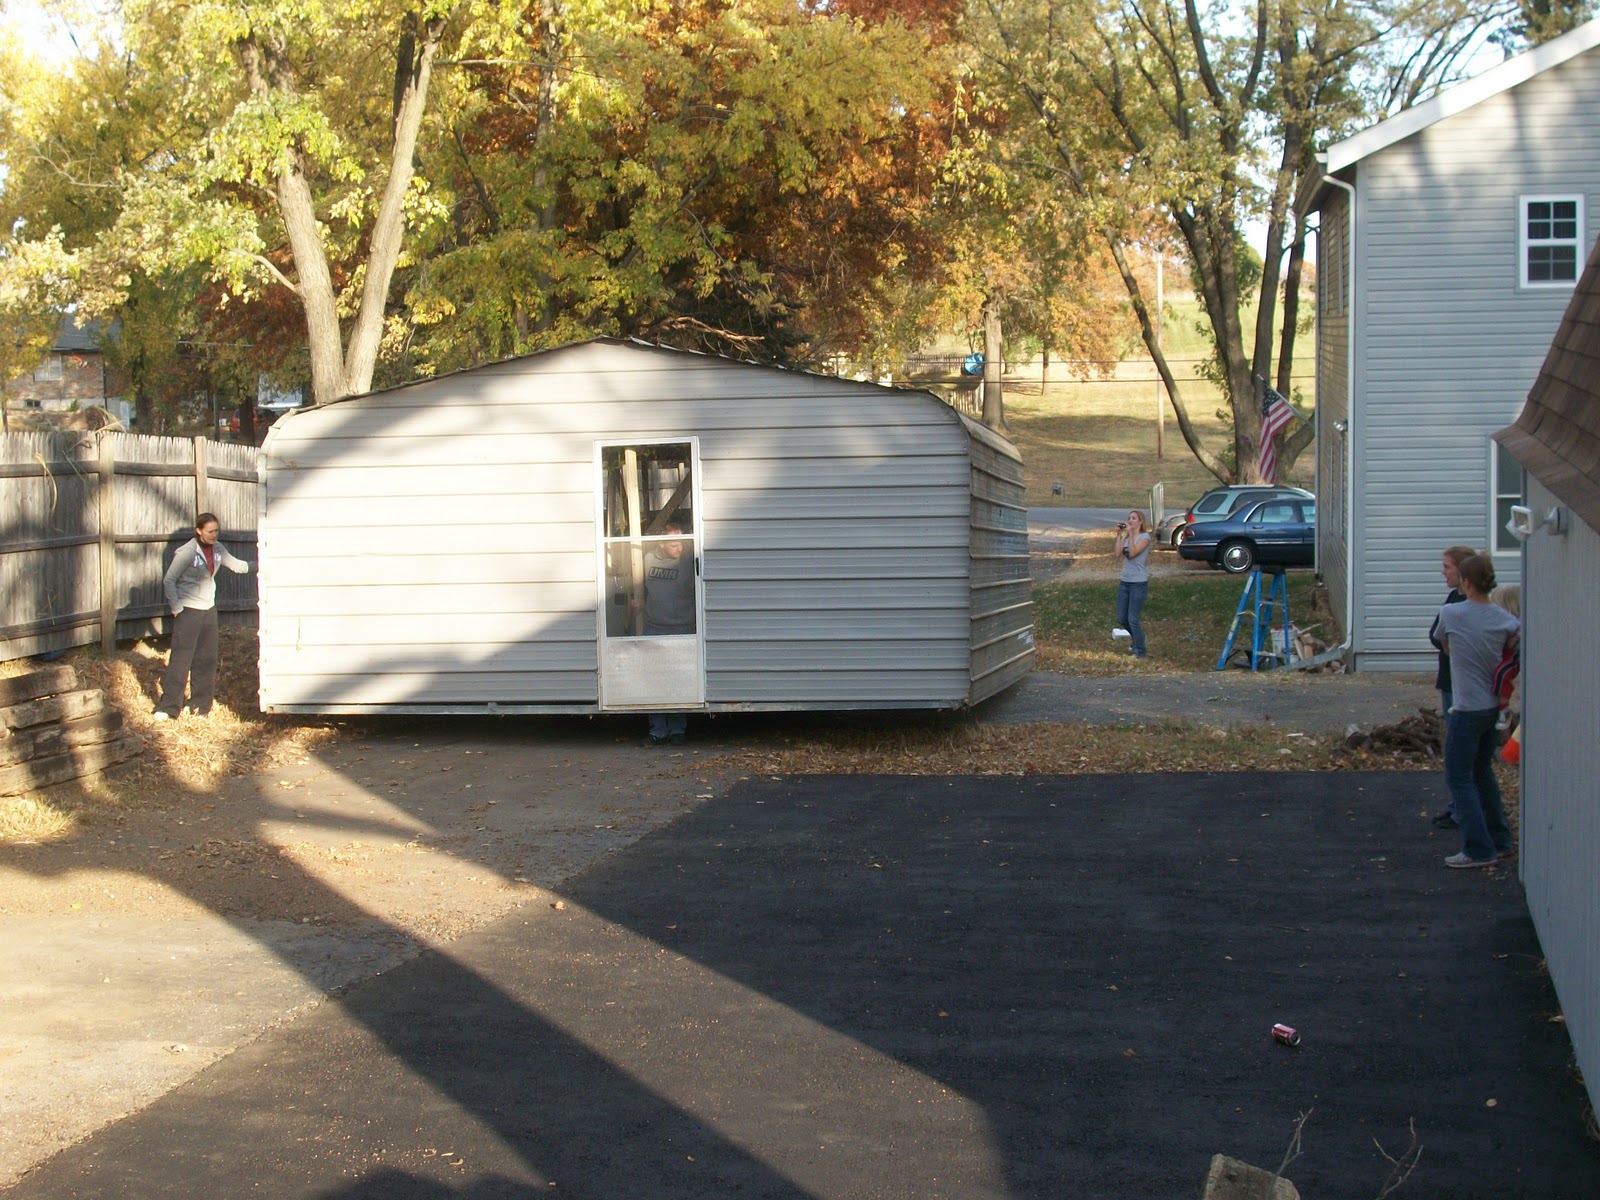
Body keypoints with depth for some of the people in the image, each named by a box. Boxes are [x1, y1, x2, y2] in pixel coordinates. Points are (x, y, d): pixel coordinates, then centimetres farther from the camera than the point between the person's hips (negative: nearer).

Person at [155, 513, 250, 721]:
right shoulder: (187, 552, -16)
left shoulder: (217, 549, 3)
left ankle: (200, 705, 19)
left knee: (207, 660, 9)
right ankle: (168, 708, -6)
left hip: (209, 610, 7)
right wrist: (176, 608, -15)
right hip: (188, 611, -7)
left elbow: (234, 564, 18)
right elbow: (169, 580, -12)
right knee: (180, 659, -9)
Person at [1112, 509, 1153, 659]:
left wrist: (1130, 533, -20)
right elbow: (1118, 554, -4)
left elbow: (1133, 552, -21)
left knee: (1132, 619, -7)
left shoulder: (1145, 537, -9)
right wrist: (1119, 535, -5)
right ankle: (1136, 638, 36)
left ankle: (1139, 652, 6)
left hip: (1139, 583, -7)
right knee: (1121, 618, 11)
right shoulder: (1126, 536, 9)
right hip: (1125, 582, 7)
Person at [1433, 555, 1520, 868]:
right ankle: (1499, 840, 27)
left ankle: (1479, 850, -1)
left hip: (1466, 710, -6)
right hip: (1493, 707, 6)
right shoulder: (1504, 619, -1)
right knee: (1483, 772, 20)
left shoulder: (1451, 613, -12)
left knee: (1459, 778, 2)